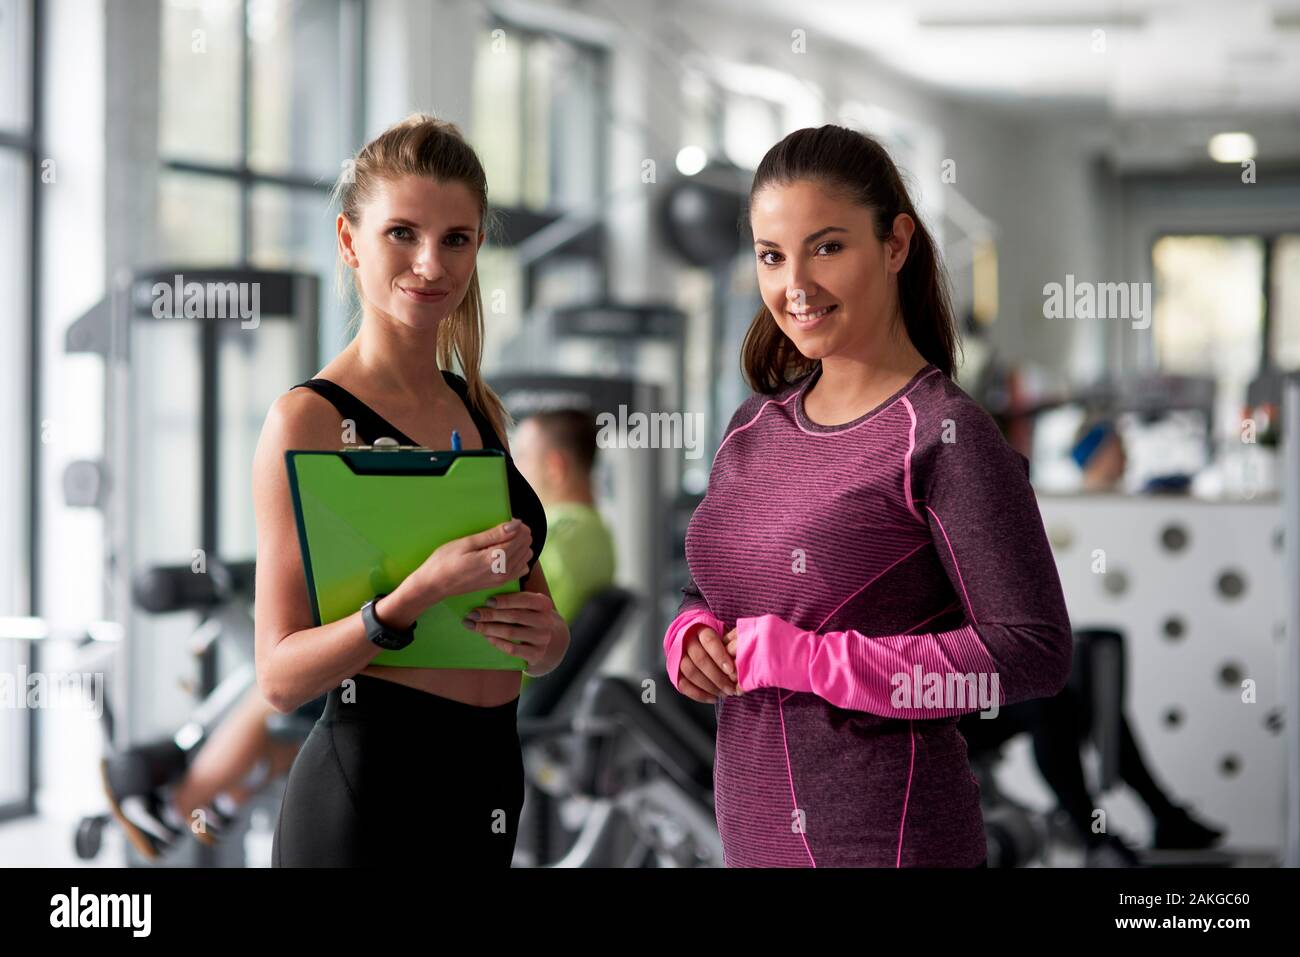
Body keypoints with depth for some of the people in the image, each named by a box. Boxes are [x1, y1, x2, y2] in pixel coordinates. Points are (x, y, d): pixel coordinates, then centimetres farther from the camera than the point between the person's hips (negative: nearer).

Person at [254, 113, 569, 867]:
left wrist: (544, 634, -5)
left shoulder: (480, 408, 10)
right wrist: (417, 597, -27)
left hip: (492, 771, 7)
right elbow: (281, 677, -13)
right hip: (372, 778, -6)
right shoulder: (310, 420, -10)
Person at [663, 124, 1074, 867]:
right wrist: (693, 641, -4)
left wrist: (798, 659, -19)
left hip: (887, 840, -6)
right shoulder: (756, 427, 7)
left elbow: (1034, 653, -19)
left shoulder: (943, 436, -13)